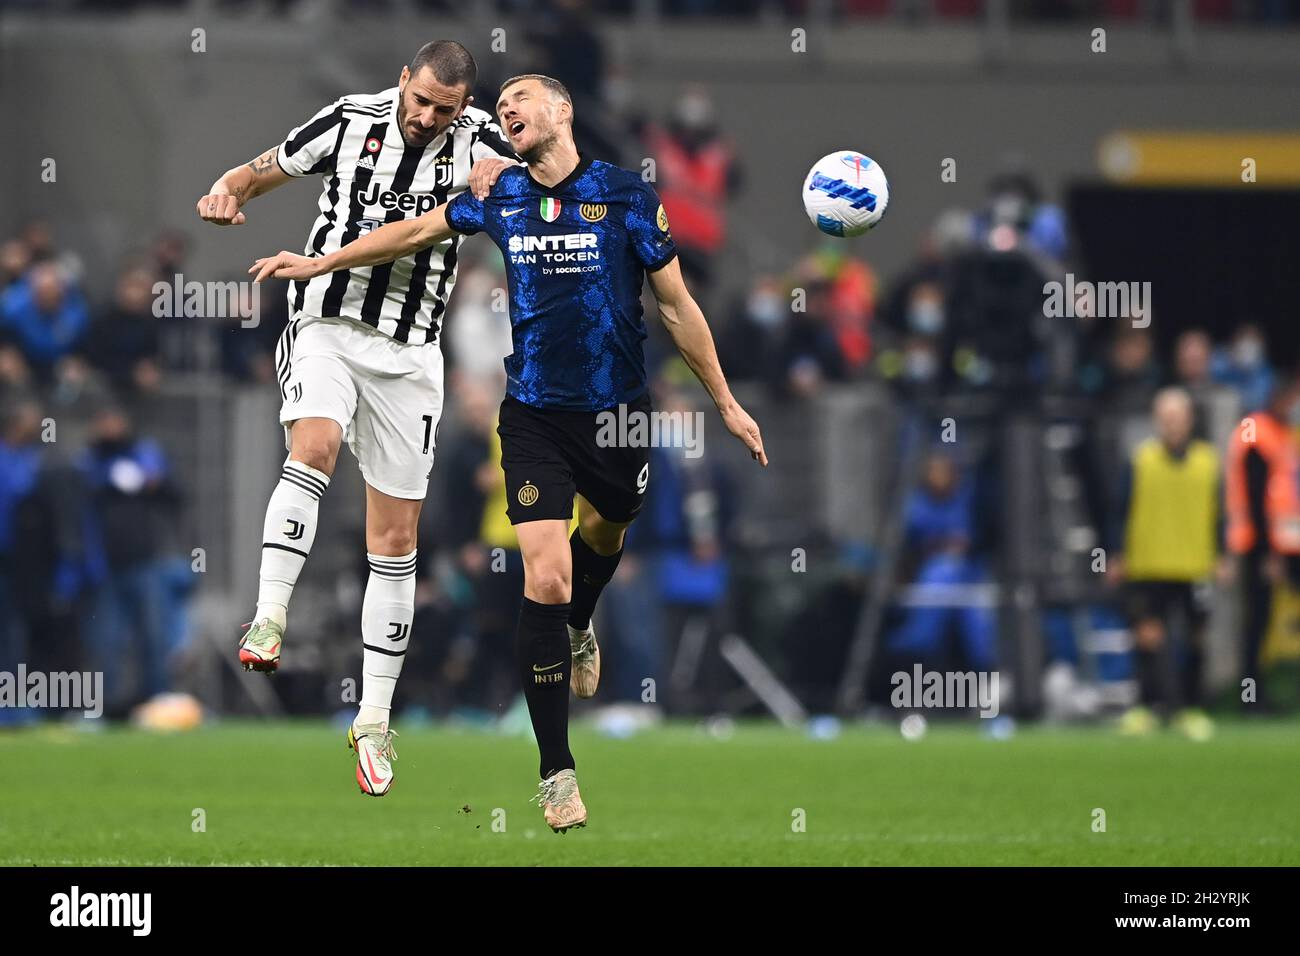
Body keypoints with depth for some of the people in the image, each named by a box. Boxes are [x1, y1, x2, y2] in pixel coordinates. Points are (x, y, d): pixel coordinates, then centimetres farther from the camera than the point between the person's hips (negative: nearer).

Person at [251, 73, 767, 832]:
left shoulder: (626, 196, -6)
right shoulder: (498, 197, 1)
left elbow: (677, 307, 0)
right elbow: (414, 233, 17)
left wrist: (727, 404, 3)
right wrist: (320, 264, 22)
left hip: (618, 412, 0)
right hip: (535, 417, 0)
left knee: (604, 534, 22)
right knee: (544, 579, -11)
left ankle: (579, 632, 60)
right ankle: (557, 774, -5)